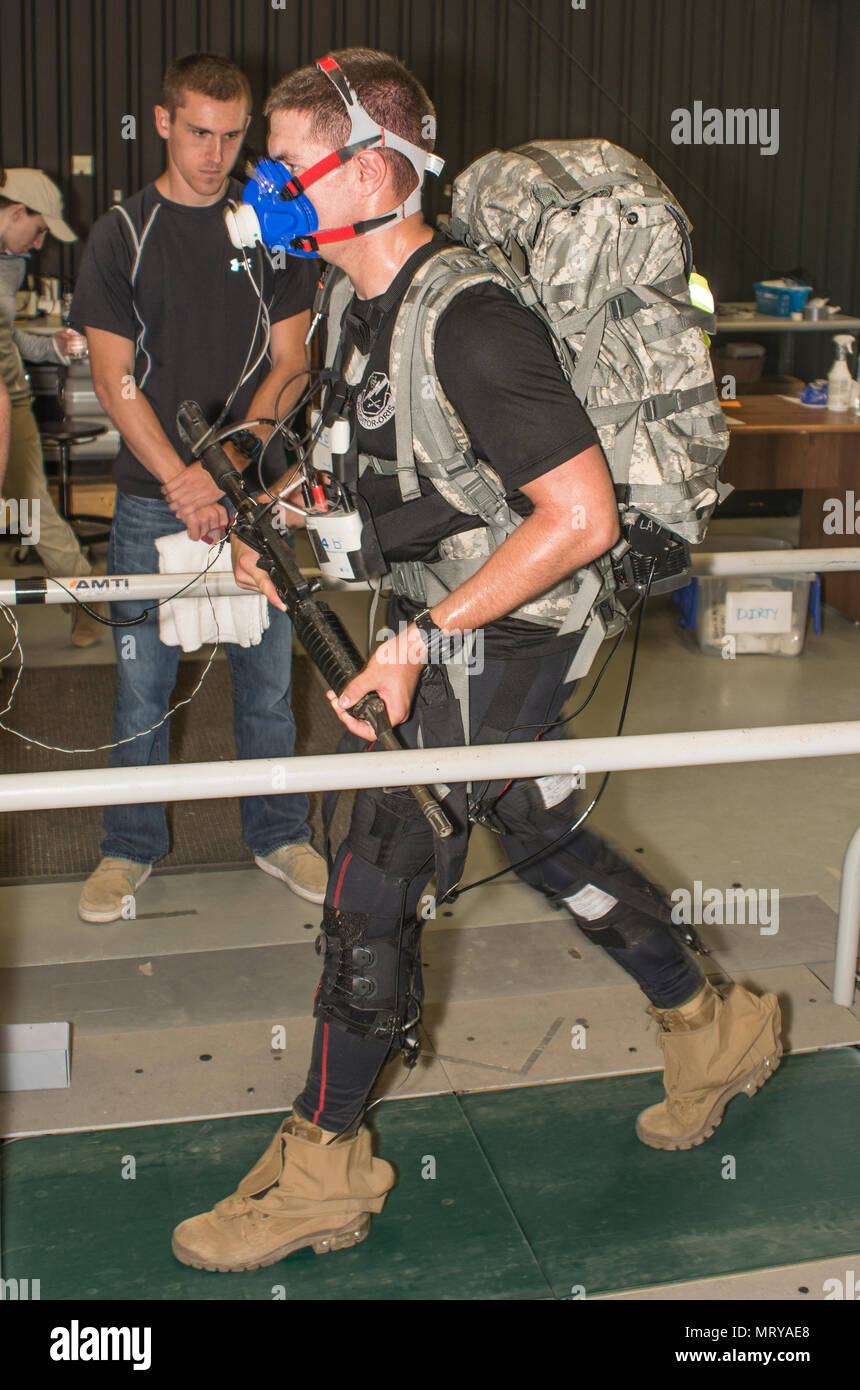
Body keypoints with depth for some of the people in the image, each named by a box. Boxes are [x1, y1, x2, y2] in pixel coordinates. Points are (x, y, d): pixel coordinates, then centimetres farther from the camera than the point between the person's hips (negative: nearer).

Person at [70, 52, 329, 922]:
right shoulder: (122, 235, 1)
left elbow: (287, 367, 1)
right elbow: (115, 381, -3)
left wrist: (229, 469, -13)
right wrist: (183, 478, -15)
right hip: (152, 501, 0)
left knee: (267, 675, 8)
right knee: (142, 680, 6)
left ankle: (278, 834, 25)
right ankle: (131, 846, 23)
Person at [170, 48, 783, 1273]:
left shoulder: (468, 322, -25)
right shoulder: (373, 304, 5)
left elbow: (582, 518, -28)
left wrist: (421, 637, -26)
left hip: (499, 635, -9)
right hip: (441, 621, 10)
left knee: (374, 883, -2)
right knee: (541, 836, 20)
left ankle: (321, 1170, 15)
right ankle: (712, 1032, 39)